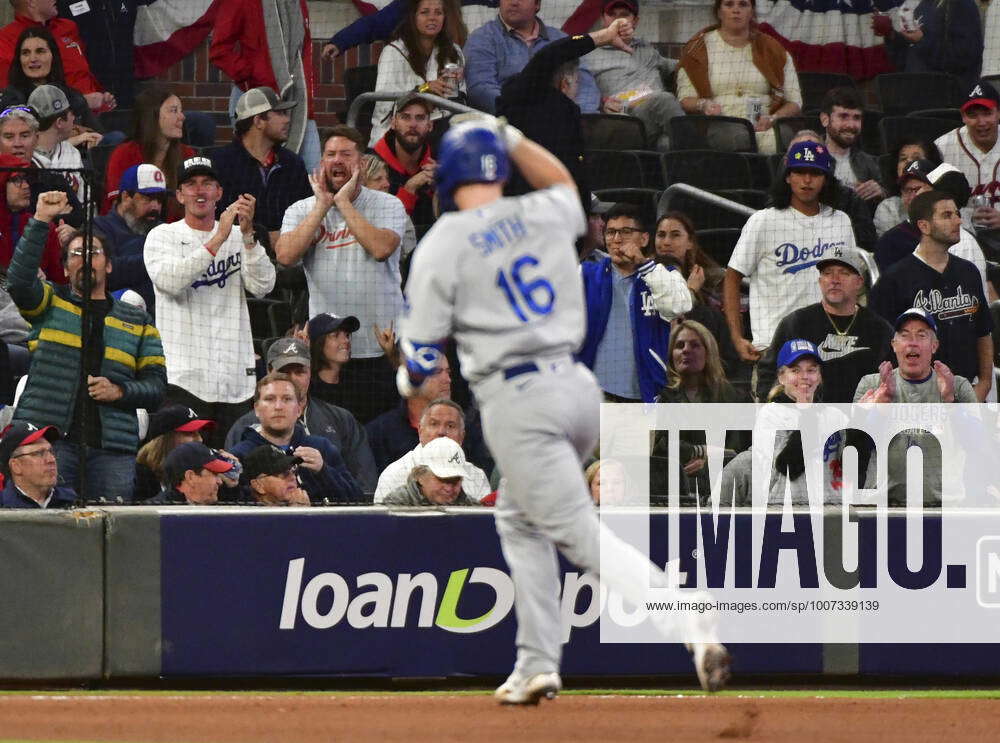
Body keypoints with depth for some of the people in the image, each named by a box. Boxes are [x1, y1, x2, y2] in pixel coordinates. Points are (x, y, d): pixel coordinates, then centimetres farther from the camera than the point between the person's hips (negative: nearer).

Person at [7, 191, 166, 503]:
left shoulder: (137, 321, 19)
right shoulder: (51, 304, 15)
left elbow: (156, 383, 15)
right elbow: (19, 279, -7)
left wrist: (119, 392, -6)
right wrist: (41, 221, -13)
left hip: (112, 447, 2)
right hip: (47, 438, -2)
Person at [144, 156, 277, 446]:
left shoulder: (238, 237, 15)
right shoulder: (163, 236, 6)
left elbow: (262, 286, 1)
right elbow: (170, 281, -14)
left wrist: (248, 234, -11)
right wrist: (218, 240, -17)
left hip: (235, 378, 3)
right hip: (184, 378, -3)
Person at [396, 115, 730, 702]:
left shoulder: (441, 245, -4)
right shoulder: (545, 216, 10)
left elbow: (421, 354, -2)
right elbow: (565, 185, 38)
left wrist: (410, 380, 20)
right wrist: (512, 138, 36)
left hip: (517, 402, -7)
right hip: (578, 387, 7)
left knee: (581, 533, -9)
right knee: (520, 520, 26)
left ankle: (693, 628, -28)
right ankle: (538, 663, 22)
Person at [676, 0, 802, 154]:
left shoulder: (773, 51, 16)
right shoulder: (699, 49, 14)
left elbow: (794, 101, 13)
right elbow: (685, 101, 8)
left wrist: (772, 119, -9)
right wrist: (703, 105, -16)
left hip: (761, 129, 1)